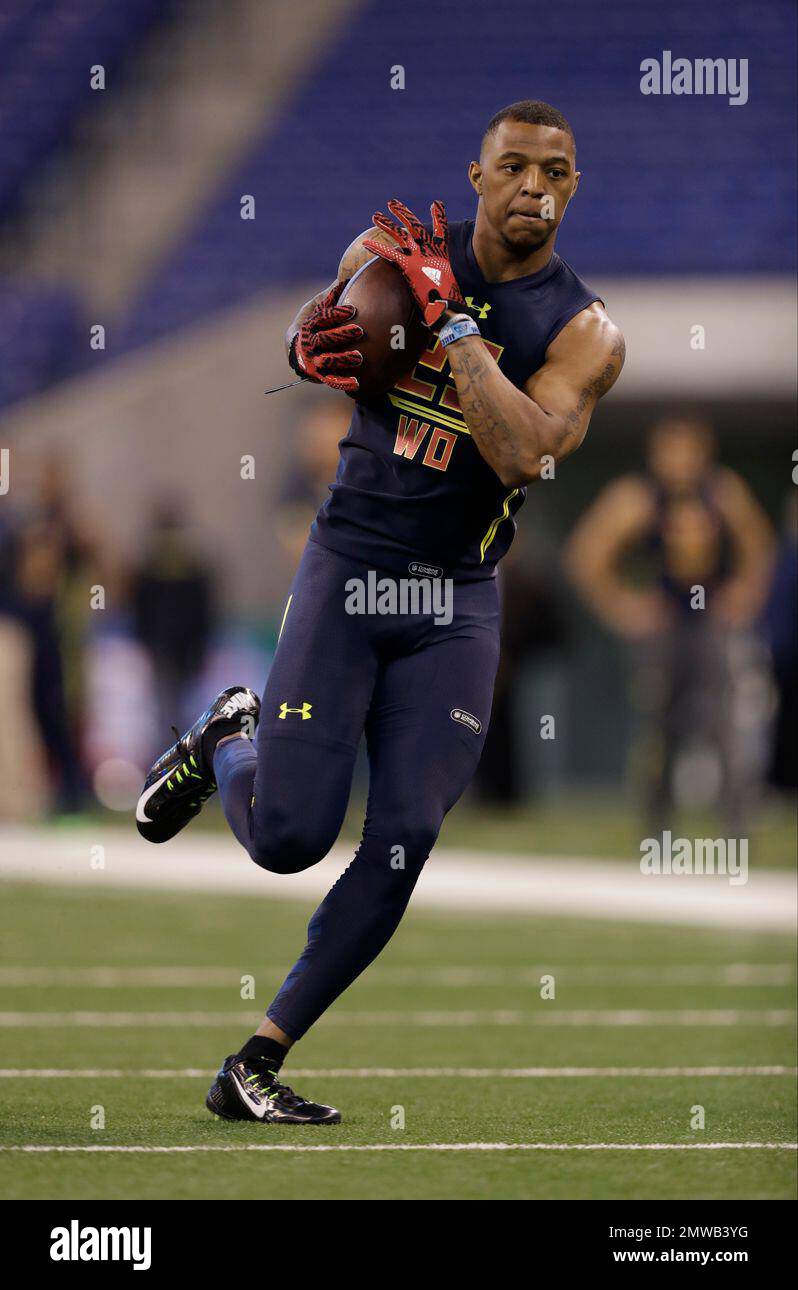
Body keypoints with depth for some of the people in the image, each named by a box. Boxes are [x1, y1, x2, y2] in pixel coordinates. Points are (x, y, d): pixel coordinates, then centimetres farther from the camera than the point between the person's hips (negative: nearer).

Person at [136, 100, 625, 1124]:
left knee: (403, 843, -7)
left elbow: (521, 454, -20)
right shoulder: (392, 254, 0)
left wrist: (451, 321, -24)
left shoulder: (585, 334, -4)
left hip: (456, 603, 1)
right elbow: (305, 339, 17)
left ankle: (257, 1066, 4)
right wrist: (310, 343, -7)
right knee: (288, 838, -8)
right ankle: (225, 741, 27)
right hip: (346, 568, -1)